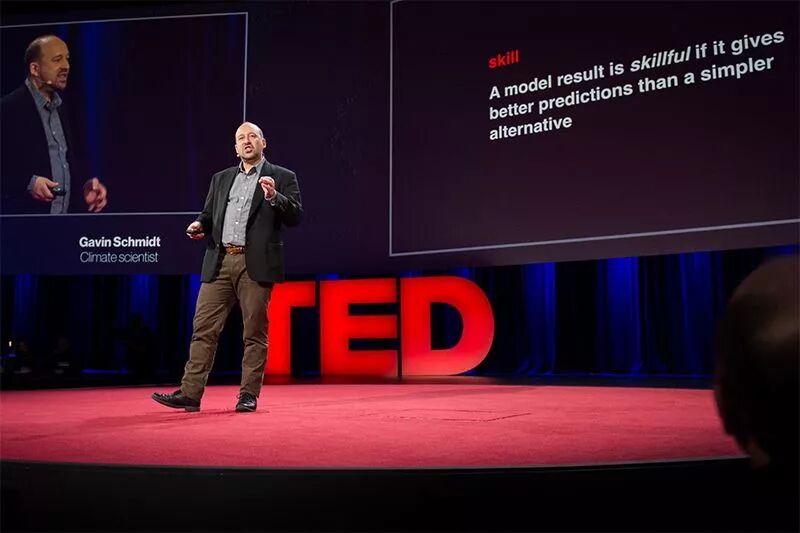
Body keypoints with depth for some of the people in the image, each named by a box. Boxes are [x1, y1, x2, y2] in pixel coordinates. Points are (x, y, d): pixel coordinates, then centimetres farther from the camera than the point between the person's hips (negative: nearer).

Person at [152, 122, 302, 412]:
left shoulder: (282, 177, 7)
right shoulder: (221, 178, 21)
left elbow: (296, 216, -2)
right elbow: (209, 214, 23)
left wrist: (274, 197, -17)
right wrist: (199, 225, 2)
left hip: (256, 265, -4)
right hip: (219, 262, 4)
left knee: (254, 332, 1)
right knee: (204, 329, 0)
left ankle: (249, 394, 10)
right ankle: (190, 393, 3)